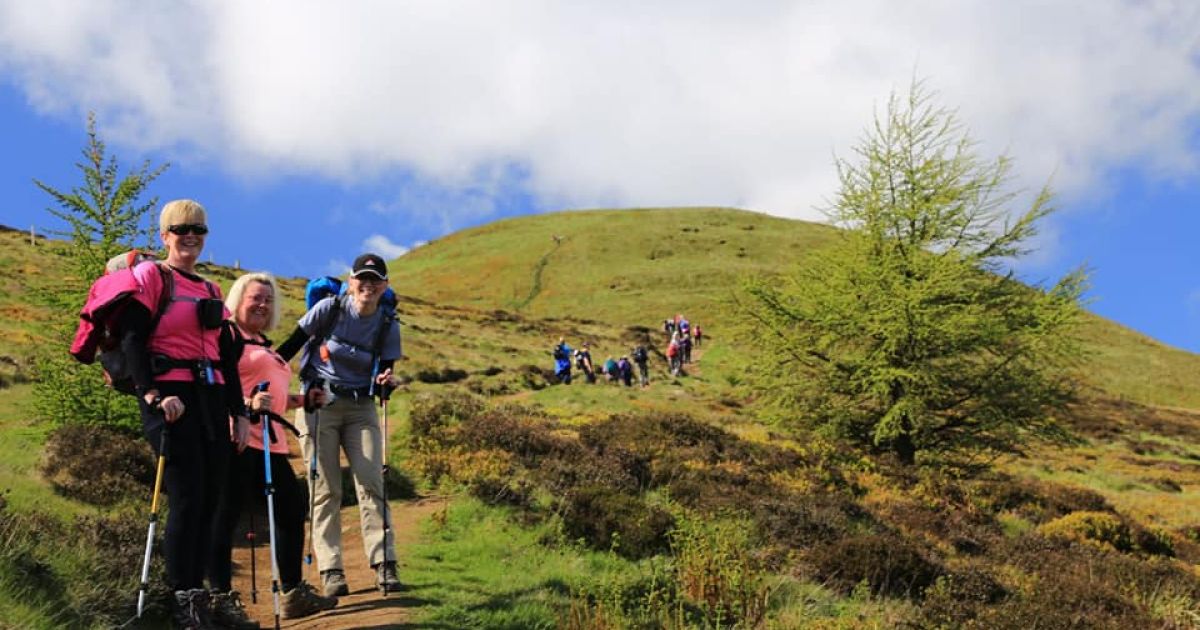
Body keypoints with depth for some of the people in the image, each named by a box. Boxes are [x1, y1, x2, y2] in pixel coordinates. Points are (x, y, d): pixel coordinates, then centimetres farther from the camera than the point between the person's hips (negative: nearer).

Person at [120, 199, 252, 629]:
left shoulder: (211, 291, 20)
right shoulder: (150, 276, 1)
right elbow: (132, 340, -9)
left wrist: (239, 412, 15)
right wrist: (153, 395, -19)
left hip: (212, 399, 7)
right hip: (170, 398, -7)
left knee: (211, 498, 3)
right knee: (187, 497, -11)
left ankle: (197, 592, 10)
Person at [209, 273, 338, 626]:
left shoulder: (265, 345, 25)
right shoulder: (226, 333, -2)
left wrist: (303, 400, 20)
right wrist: (246, 404, -27)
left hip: (269, 441, 10)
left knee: (292, 507, 10)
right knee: (227, 514, -9)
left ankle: (293, 594, 17)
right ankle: (221, 599, -8)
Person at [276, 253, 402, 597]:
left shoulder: (388, 326, -1)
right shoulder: (330, 308, -8)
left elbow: (381, 379, 0)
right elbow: (289, 347, -4)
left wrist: (386, 382, -23)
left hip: (360, 408, 2)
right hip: (318, 403, -2)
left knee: (371, 483, -8)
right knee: (325, 489, -3)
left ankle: (385, 566, -6)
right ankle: (331, 572, -1)